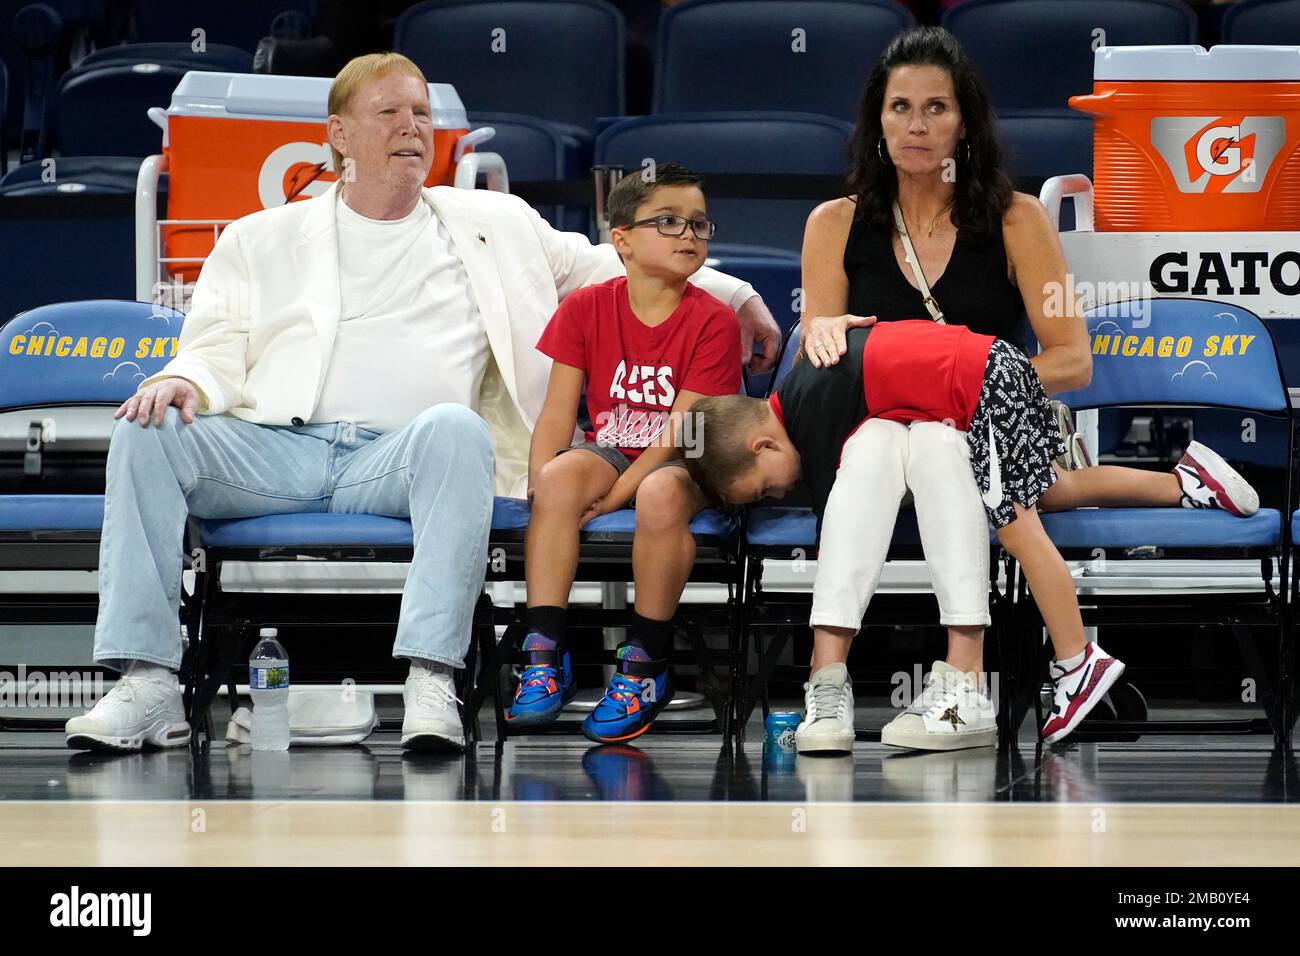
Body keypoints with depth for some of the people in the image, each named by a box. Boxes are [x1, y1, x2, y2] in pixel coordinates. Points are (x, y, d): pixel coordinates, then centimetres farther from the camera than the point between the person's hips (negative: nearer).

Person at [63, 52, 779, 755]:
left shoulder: (493, 222, 26)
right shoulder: (262, 239, 23)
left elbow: (602, 268, 33)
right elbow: (219, 348, 14)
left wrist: (731, 296, 30)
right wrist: (183, 379, -10)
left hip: (399, 460, -1)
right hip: (275, 447, 1)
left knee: (455, 426, -37)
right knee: (148, 431, -27)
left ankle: (431, 681, -42)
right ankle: (147, 685, -32)